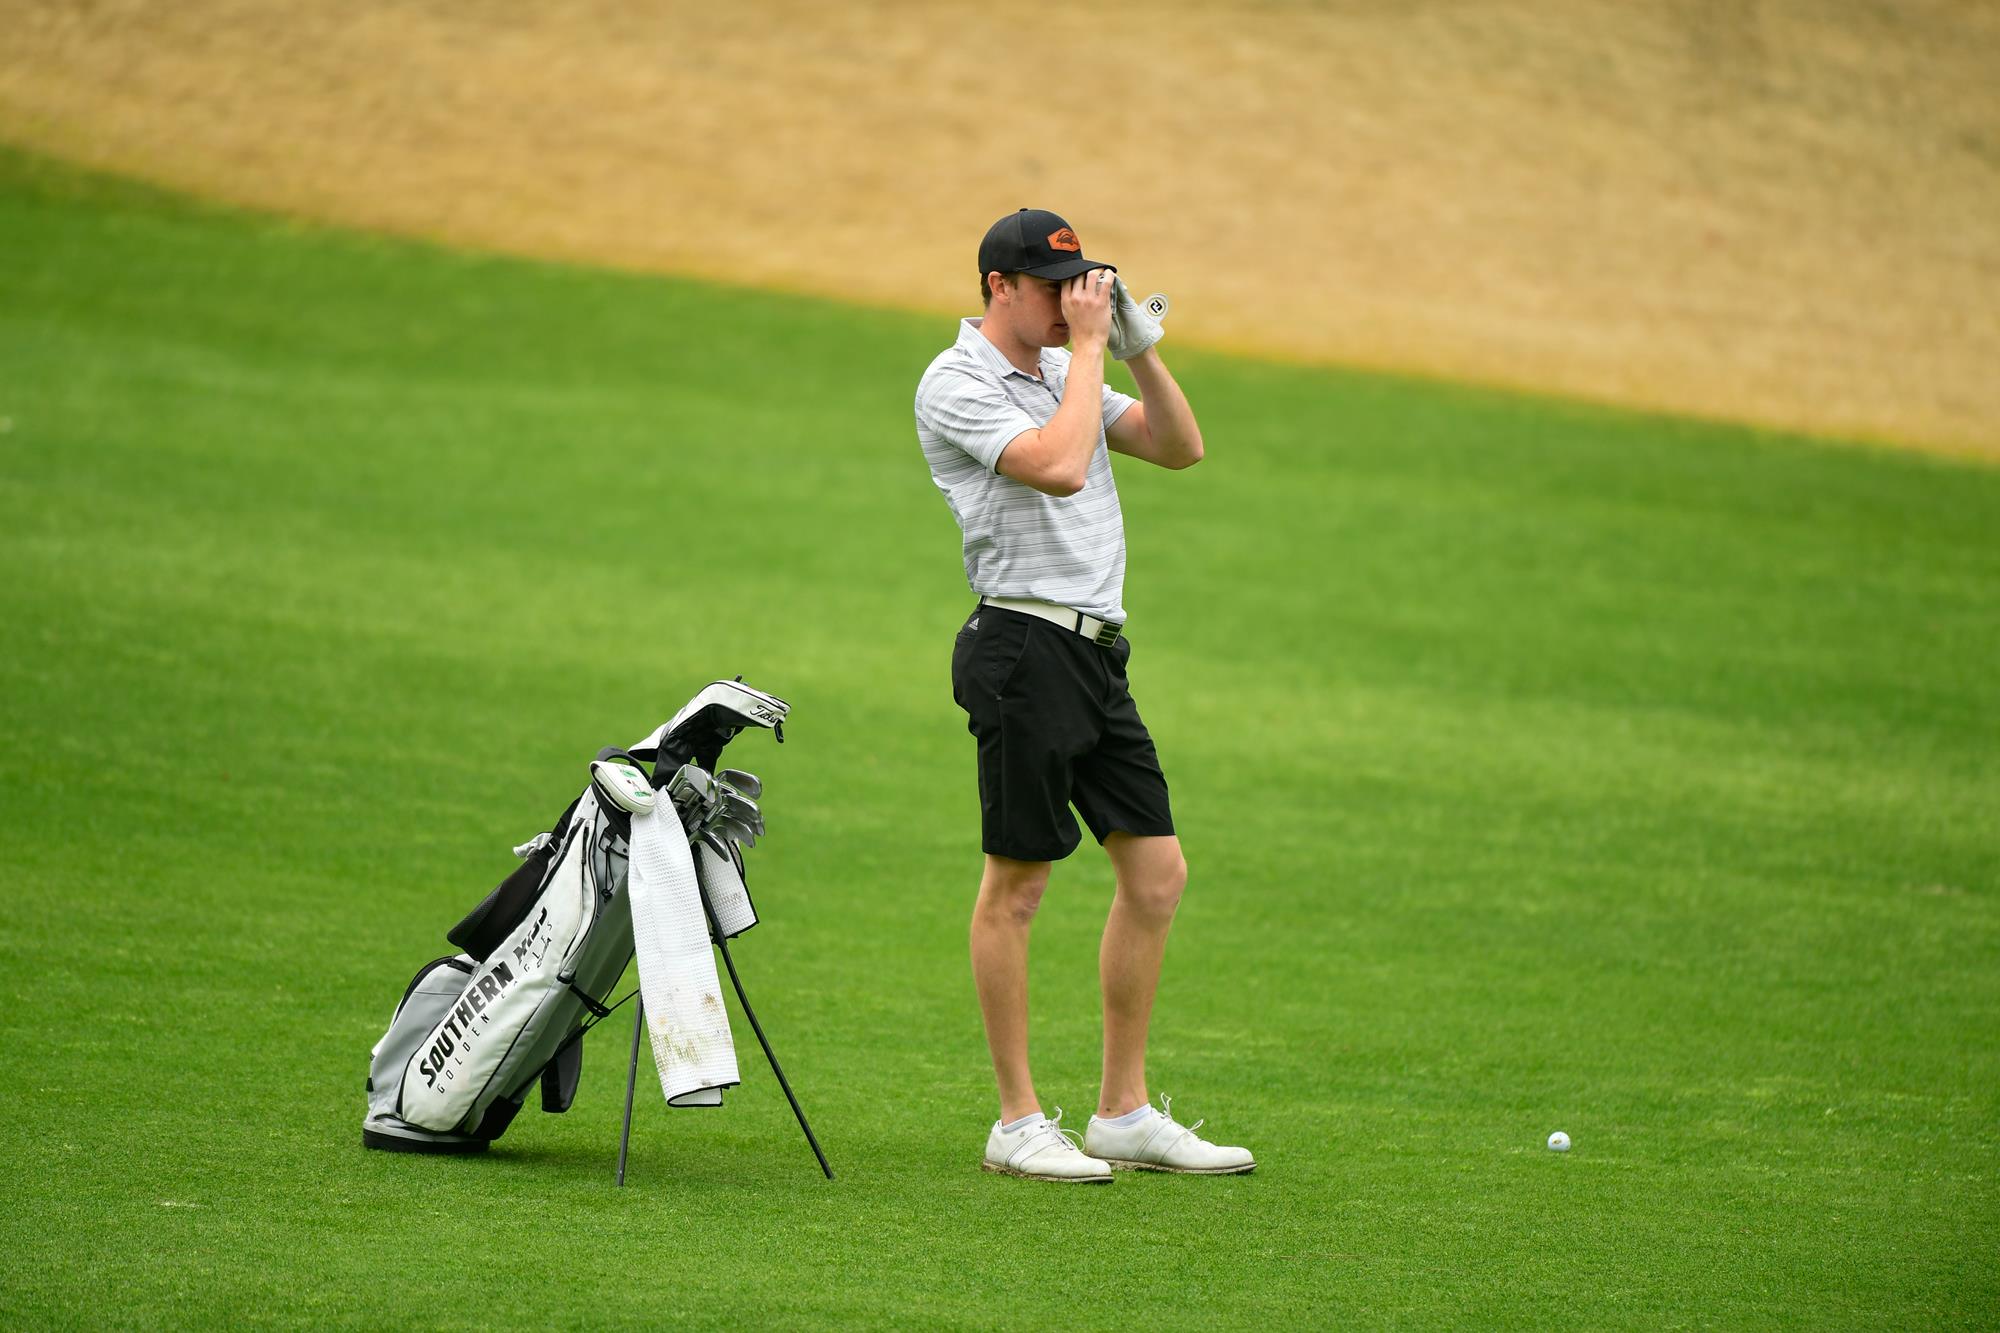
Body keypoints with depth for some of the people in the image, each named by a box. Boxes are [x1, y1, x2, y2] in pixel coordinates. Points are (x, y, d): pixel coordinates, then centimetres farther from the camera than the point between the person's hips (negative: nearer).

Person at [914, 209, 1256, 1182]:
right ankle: (1018, 1125, 3)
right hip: (1025, 650, -9)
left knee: (1156, 869, 7)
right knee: (1016, 883, -3)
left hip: (1097, 655, 9)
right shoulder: (956, 386, -8)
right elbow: (1061, 467, -22)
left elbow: (1181, 448, 15)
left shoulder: (1062, 376, 19)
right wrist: (1088, 346, -14)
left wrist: (1139, 349, 4)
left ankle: (1125, 1116, 14)